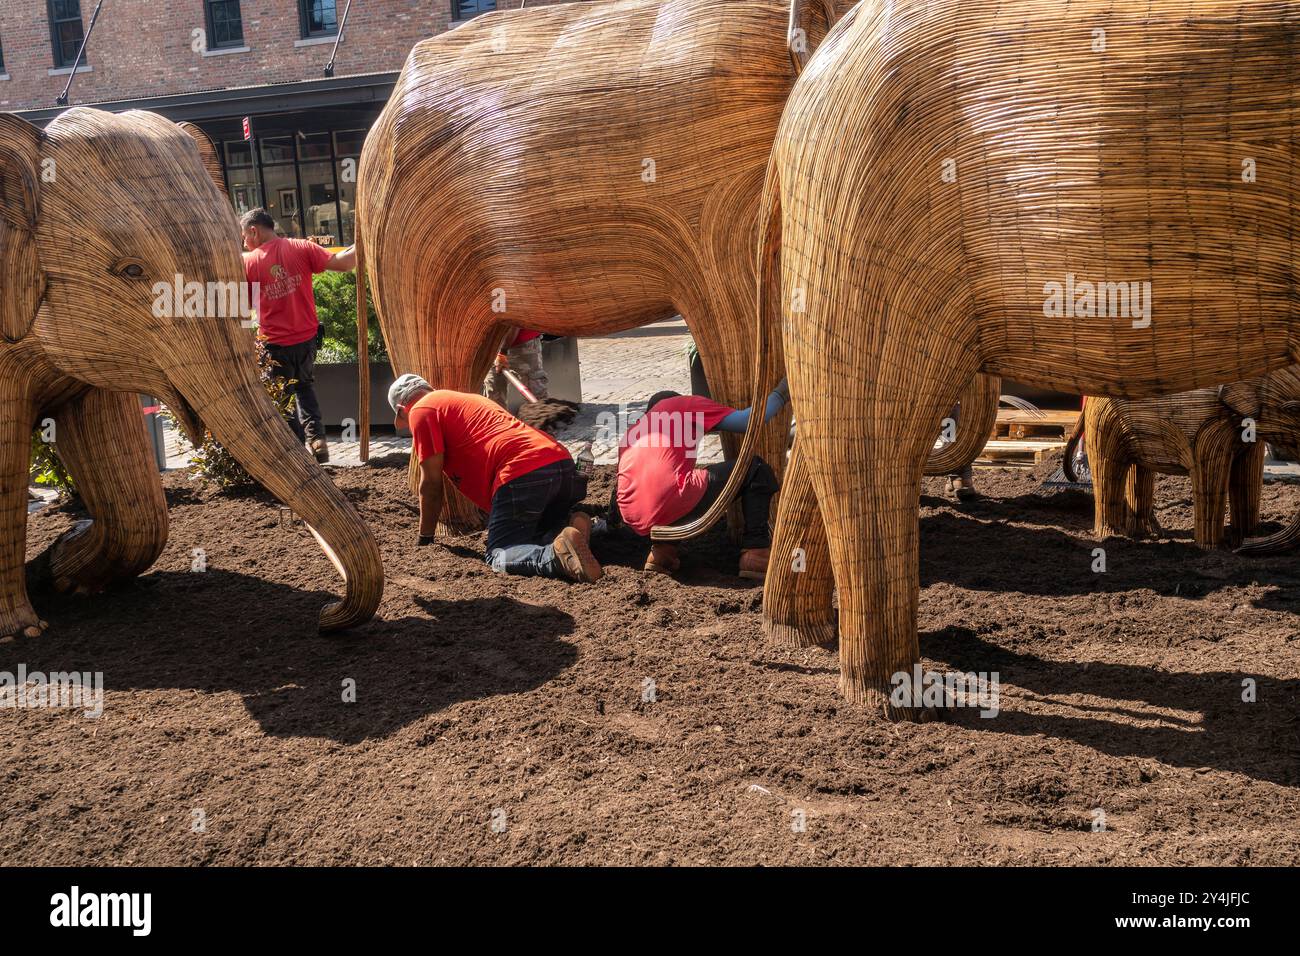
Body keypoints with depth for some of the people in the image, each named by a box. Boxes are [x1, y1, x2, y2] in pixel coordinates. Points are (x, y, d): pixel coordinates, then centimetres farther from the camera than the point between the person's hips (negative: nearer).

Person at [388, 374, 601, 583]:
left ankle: (557, 554, -28)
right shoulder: (467, 399, 36)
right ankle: (571, 527, -4)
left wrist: (424, 539, 21)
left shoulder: (421, 411, 11)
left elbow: (431, 483, 8)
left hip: (523, 475, -8)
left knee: (498, 555, -2)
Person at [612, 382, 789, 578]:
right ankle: (755, 552, 6)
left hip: (635, 522, 6)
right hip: (673, 505, -6)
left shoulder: (632, 431, 32)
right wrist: (780, 395, 22)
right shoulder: (685, 403, 16)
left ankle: (662, 548, 17)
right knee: (756, 469, 14)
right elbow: (748, 421, 7)